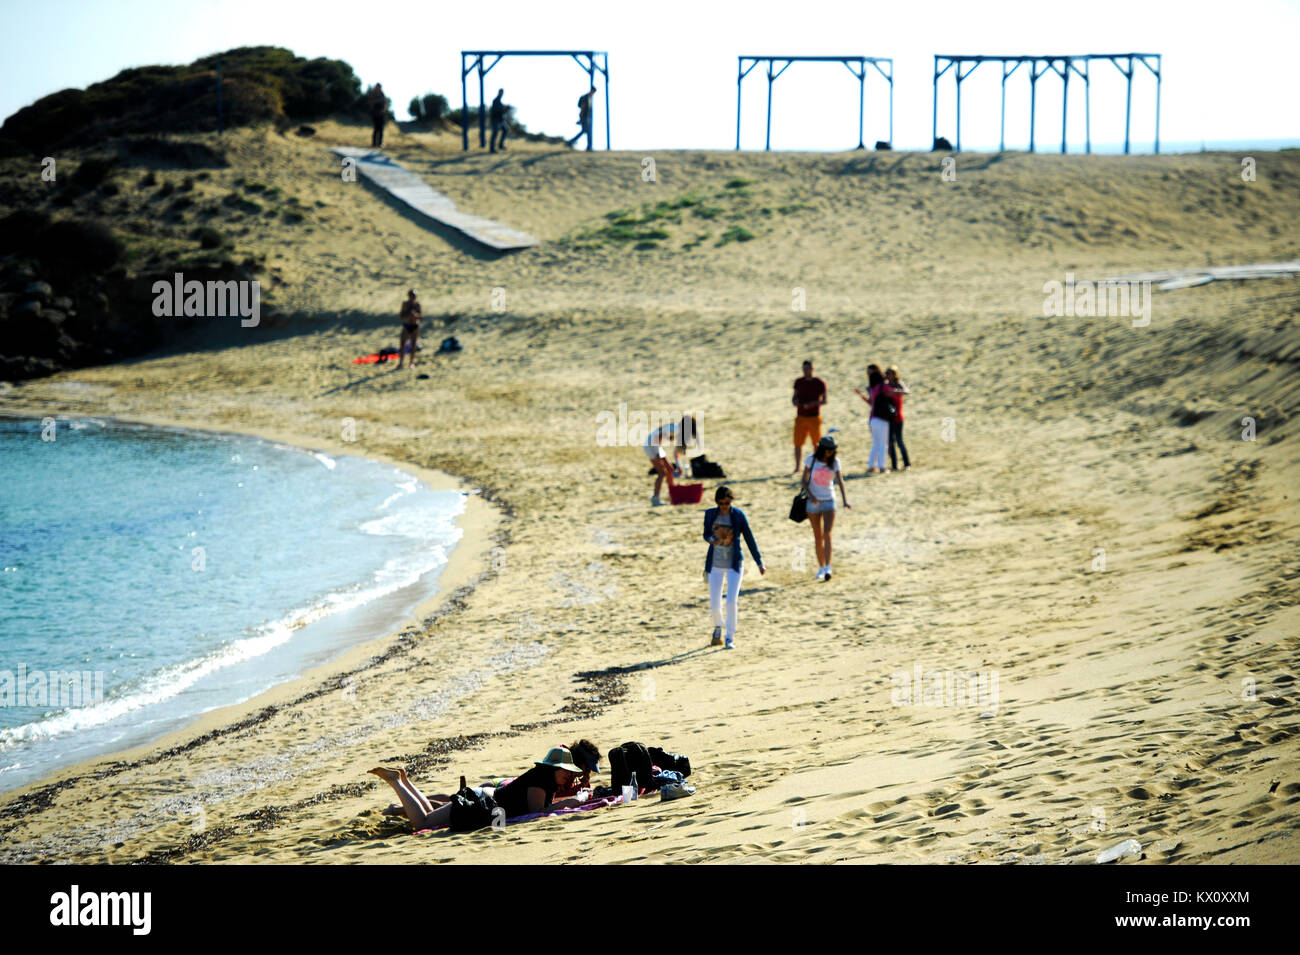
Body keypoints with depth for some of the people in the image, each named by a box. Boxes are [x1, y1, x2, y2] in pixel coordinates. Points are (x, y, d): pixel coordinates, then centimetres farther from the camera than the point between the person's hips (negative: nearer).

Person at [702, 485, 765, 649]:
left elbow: (749, 538, -2)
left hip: (734, 564, -2)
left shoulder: (738, 515, -7)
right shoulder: (710, 514, -1)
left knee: (731, 601, -15)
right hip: (715, 564, 2)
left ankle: (730, 638, -3)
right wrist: (712, 539, -14)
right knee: (714, 605, 2)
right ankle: (718, 628, 34)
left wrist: (759, 562, -1)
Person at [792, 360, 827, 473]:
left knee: (816, 443, 2)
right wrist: (794, 401, -8)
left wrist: (812, 404, -19)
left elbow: (824, 400, -3)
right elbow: (795, 396, 16)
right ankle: (797, 467, 8)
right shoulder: (798, 382, 7)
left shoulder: (819, 383, -4)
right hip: (801, 417, 3)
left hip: (814, 417, -3)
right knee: (797, 443, -1)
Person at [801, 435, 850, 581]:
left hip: (829, 501, 0)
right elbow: (804, 481, -1)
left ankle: (828, 568, -18)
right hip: (813, 502, 0)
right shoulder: (811, 460, -3)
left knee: (827, 534, -14)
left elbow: (840, 481, -4)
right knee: (818, 536, 6)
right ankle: (821, 567, 18)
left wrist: (845, 500, -16)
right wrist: (810, 496, -17)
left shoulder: (834, 462, -1)